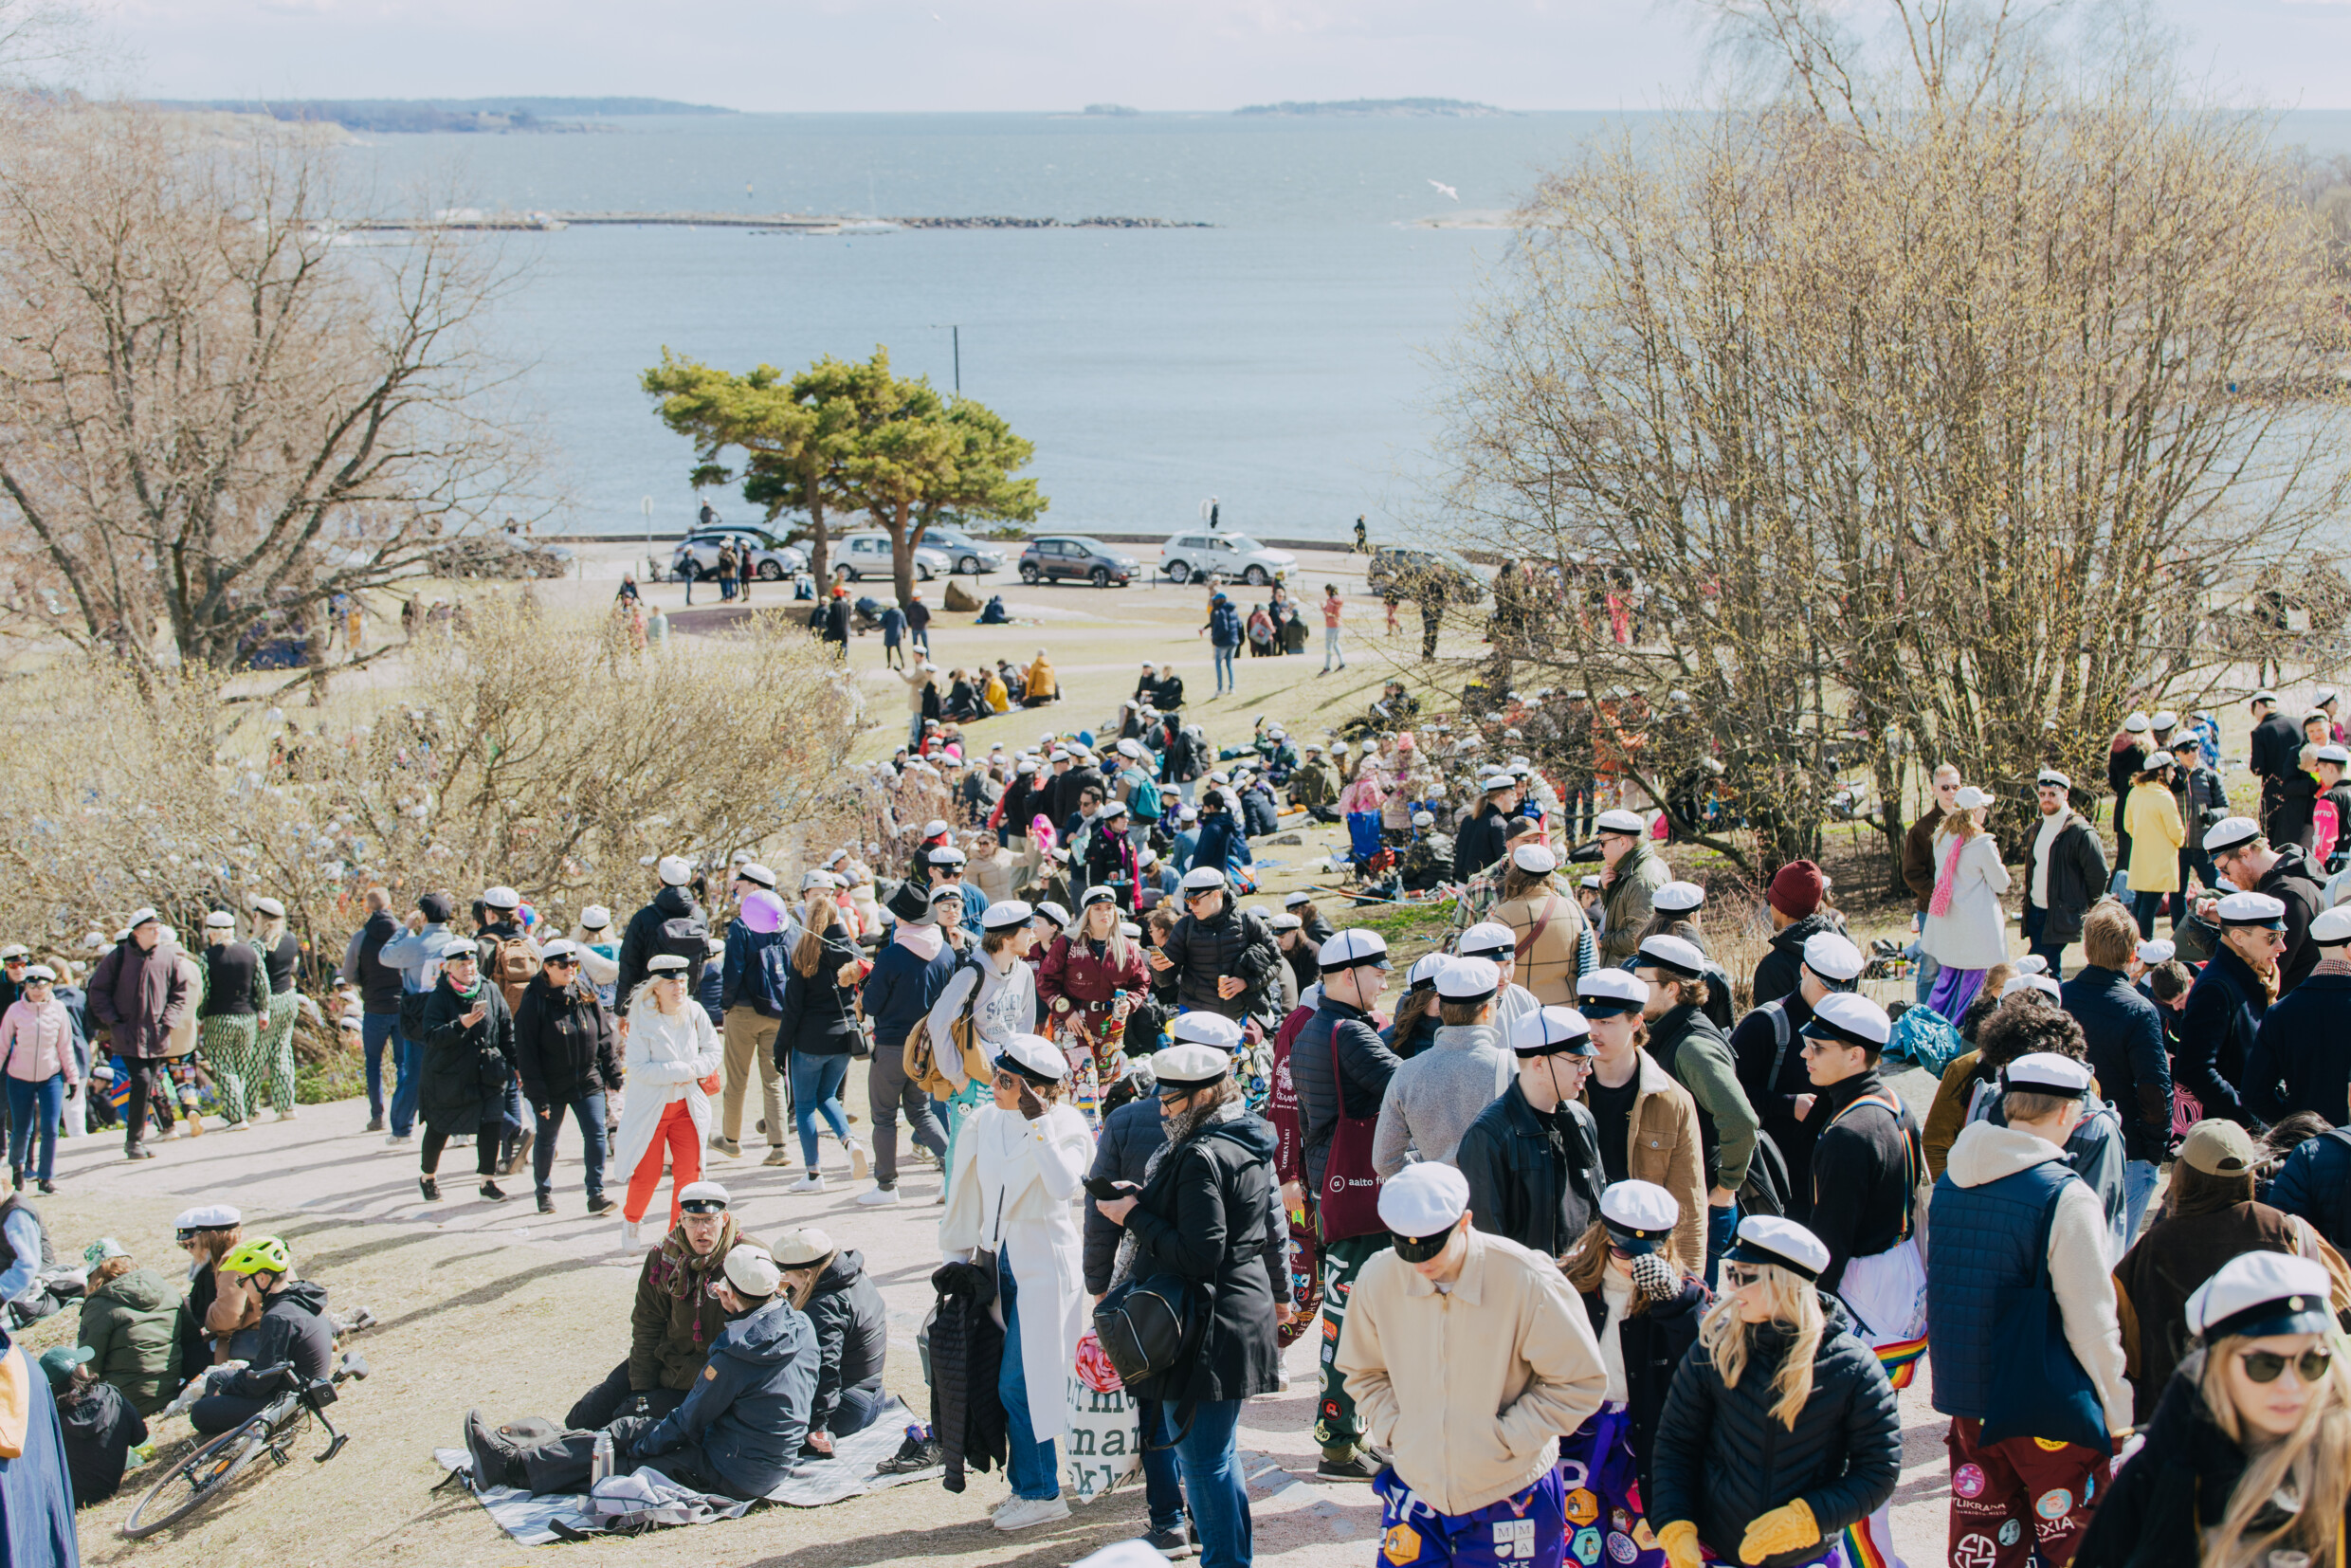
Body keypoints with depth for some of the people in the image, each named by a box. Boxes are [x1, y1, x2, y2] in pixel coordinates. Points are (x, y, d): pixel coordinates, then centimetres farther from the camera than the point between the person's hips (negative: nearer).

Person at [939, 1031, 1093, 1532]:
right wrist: (957, 1258, 14)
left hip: (1046, 1267, -6)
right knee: (1008, 1383, 9)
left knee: (1018, 1384, -6)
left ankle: (1042, 1494, 7)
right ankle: (1027, 1486, 21)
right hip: (1002, 1261, 6)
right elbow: (968, 1193, 12)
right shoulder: (987, 1120, 2)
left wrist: (1038, 1124, -28)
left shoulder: (1065, 1125, -12)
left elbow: (1063, 1185, -30)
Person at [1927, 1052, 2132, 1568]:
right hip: (2048, 1409, -6)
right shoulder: (2066, 1199, -16)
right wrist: (2118, 1413, -3)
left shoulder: (1948, 1183, 4)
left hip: (1966, 1400, 6)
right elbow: (2091, 1323, -14)